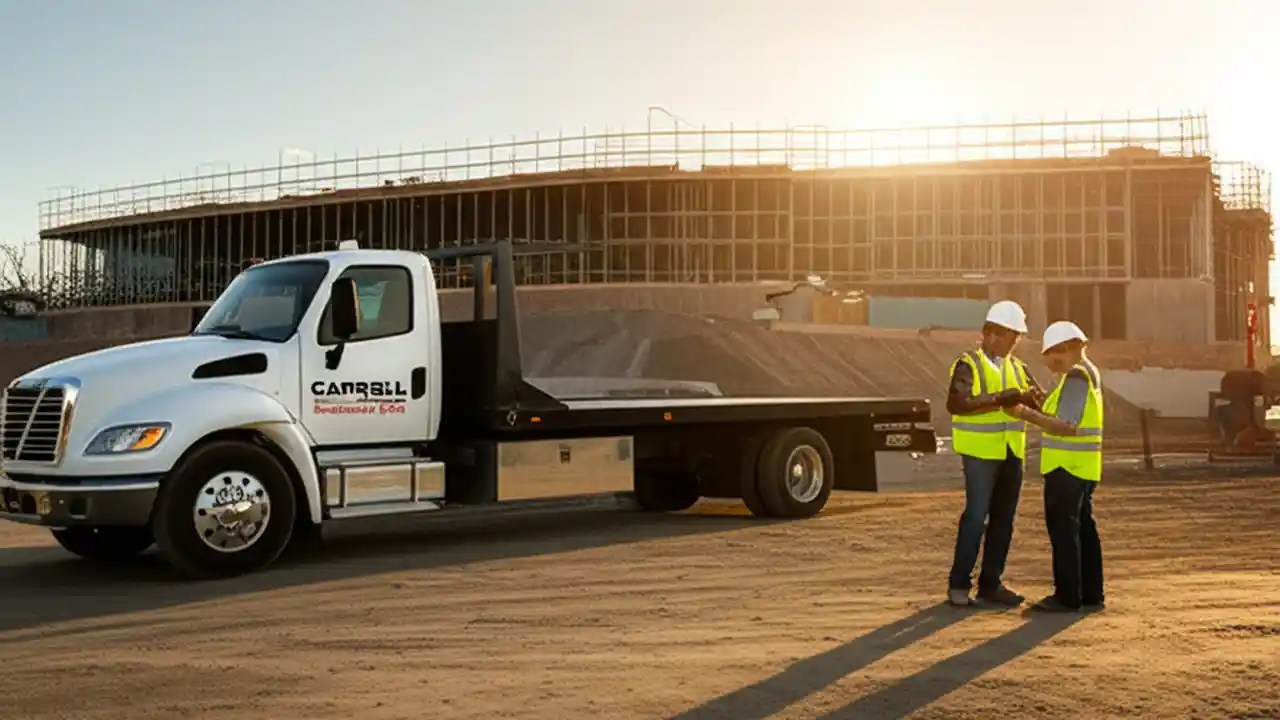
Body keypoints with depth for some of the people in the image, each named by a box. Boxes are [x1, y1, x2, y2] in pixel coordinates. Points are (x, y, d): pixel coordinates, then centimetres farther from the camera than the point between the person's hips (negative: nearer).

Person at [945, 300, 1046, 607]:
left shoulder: (1017, 367, 14)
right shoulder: (968, 365, -6)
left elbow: (1040, 400, 11)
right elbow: (955, 404, -20)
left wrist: (1027, 397, -12)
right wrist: (997, 400, -25)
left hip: (1012, 453, 7)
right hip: (980, 452, -7)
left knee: (1003, 518, 8)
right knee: (976, 516, -10)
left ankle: (990, 583, 17)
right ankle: (959, 584, -2)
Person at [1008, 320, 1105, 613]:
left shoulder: (1076, 377, -17)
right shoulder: (1087, 372, 15)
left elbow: (1066, 426, -23)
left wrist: (1028, 414, -20)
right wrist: (1038, 409, 9)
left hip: (1067, 467, -10)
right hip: (1080, 467, 10)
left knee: (1063, 530, -5)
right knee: (1084, 528, 13)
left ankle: (1068, 597, -2)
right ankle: (1091, 594, 18)